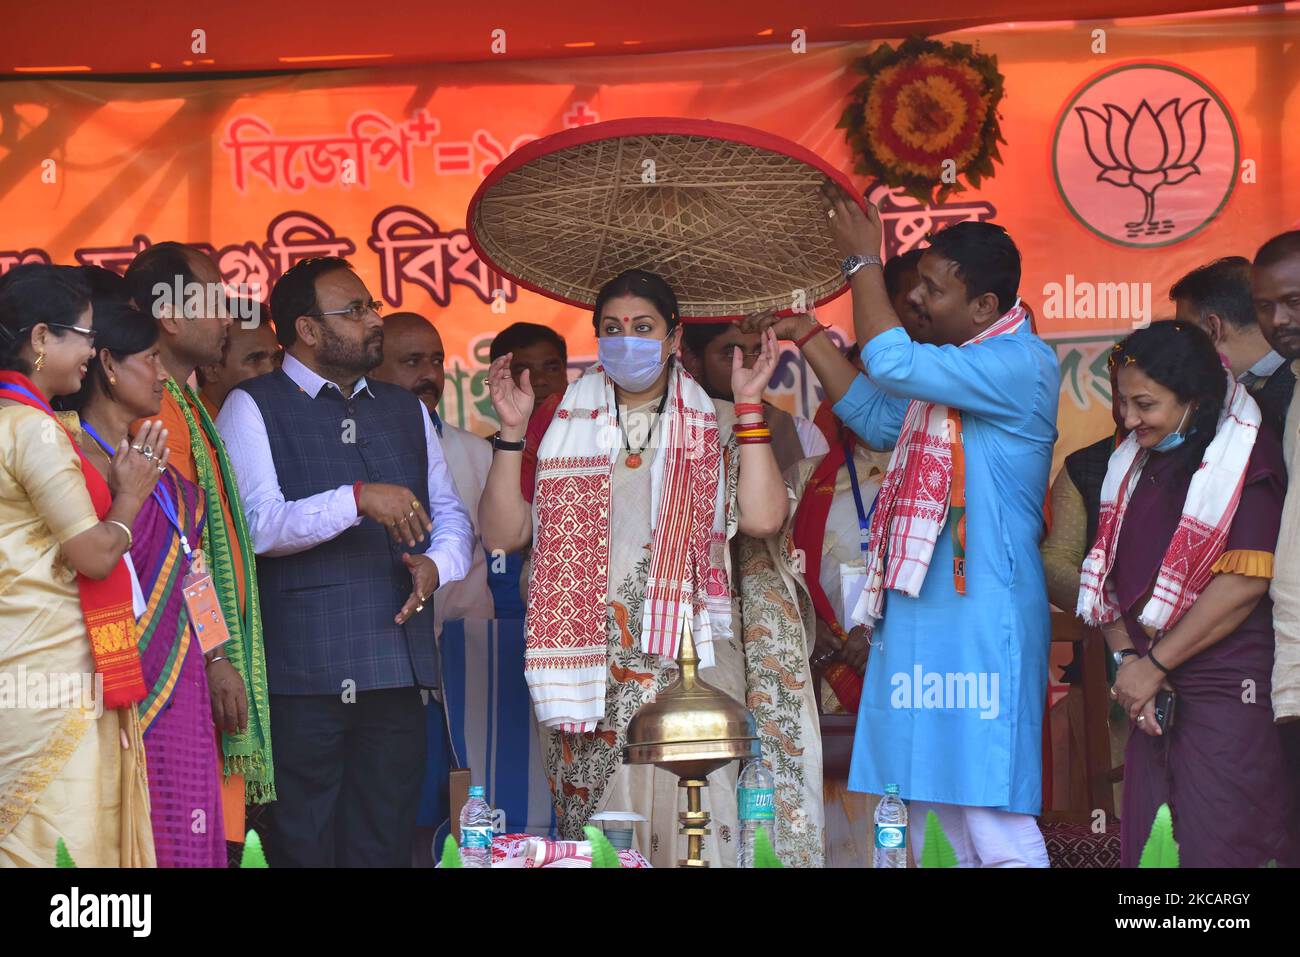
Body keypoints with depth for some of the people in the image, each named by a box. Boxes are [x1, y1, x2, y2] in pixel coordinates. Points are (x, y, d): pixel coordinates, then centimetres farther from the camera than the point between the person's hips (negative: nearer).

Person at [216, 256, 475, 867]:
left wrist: (438, 564, -2)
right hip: (301, 673, -5)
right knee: (303, 848, -1)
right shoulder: (253, 409, -1)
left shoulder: (406, 411, 19)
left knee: (384, 846, 8)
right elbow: (256, 524, -13)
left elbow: (450, 514, 20)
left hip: (396, 671, 5)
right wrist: (357, 498, -25)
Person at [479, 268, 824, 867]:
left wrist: (749, 406, -5)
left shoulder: (717, 426, 11)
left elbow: (762, 518, -6)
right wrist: (513, 434, -3)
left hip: (693, 661, -1)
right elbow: (503, 536, 6)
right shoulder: (558, 424, 13)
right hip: (587, 669, 1)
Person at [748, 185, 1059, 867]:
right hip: (919, 611, 10)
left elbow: (891, 364, -23)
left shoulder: (1020, 364, -14)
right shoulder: (954, 367, 17)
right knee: (934, 818, 12)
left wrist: (863, 260, -10)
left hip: (981, 622, -10)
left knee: (996, 831, -10)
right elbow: (879, 417, 29)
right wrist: (808, 337, 23)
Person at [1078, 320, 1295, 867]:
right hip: (1154, 696, 7)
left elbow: (1244, 582, -16)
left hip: (1226, 693, -7)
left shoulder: (1245, 458, -7)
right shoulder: (1133, 464, 15)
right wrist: (1127, 658, -4)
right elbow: (1111, 572, 13)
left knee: (1215, 850, -8)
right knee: (1144, 847, 7)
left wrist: (1154, 665, -13)